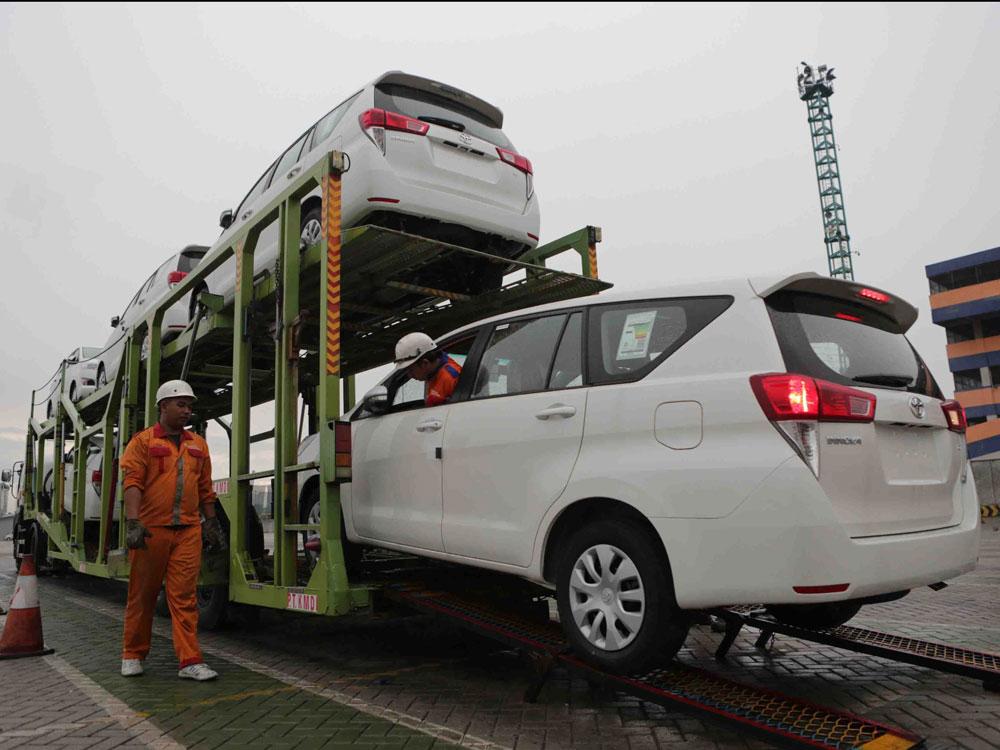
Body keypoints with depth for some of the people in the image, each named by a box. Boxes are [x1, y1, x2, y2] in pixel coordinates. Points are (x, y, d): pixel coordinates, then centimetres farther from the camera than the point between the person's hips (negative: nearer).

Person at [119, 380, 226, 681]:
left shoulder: (198, 444, 14)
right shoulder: (143, 441, 2)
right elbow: (132, 483, -8)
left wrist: (212, 524, 17)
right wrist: (133, 523, -20)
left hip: (188, 531, 3)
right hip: (151, 530, -3)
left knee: (184, 597, 1)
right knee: (143, 595, 10)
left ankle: (190, 662, 1)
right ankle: (132, 656, 26)